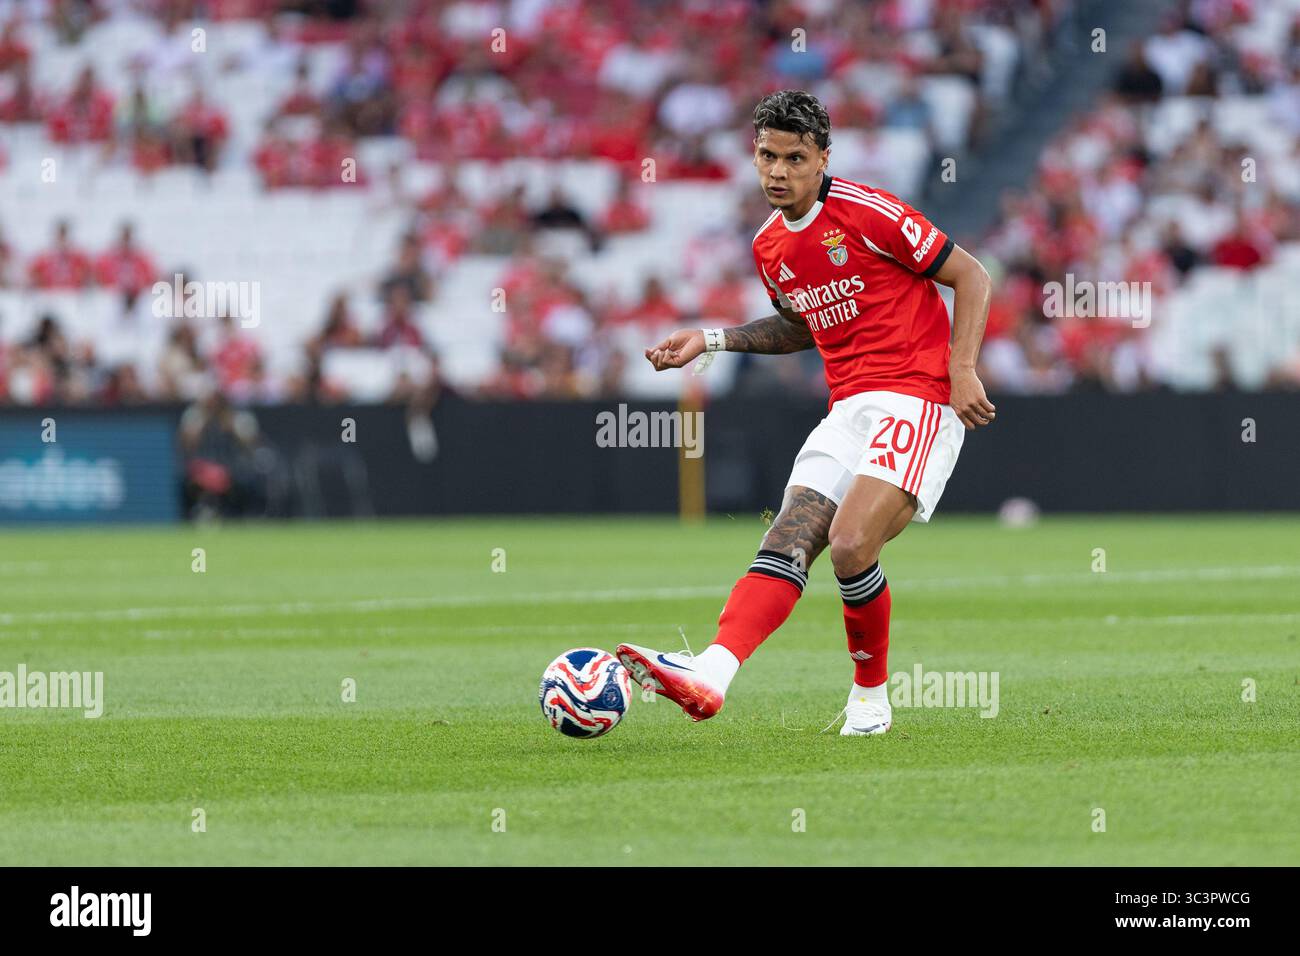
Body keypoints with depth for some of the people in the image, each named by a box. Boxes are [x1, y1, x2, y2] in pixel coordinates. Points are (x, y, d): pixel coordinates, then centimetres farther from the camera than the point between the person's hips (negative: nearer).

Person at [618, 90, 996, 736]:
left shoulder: (867, 213, -10)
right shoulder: (769, 246, 12)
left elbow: (972, 277, -5)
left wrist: (961, 369, -14)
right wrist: (712, 340, 19)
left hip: (916, 400, -7)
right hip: (847, 410, 7)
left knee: (850, 547, -21)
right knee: (786, 543, -12)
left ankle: (871, 696, 0)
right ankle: (710, 676, -29)